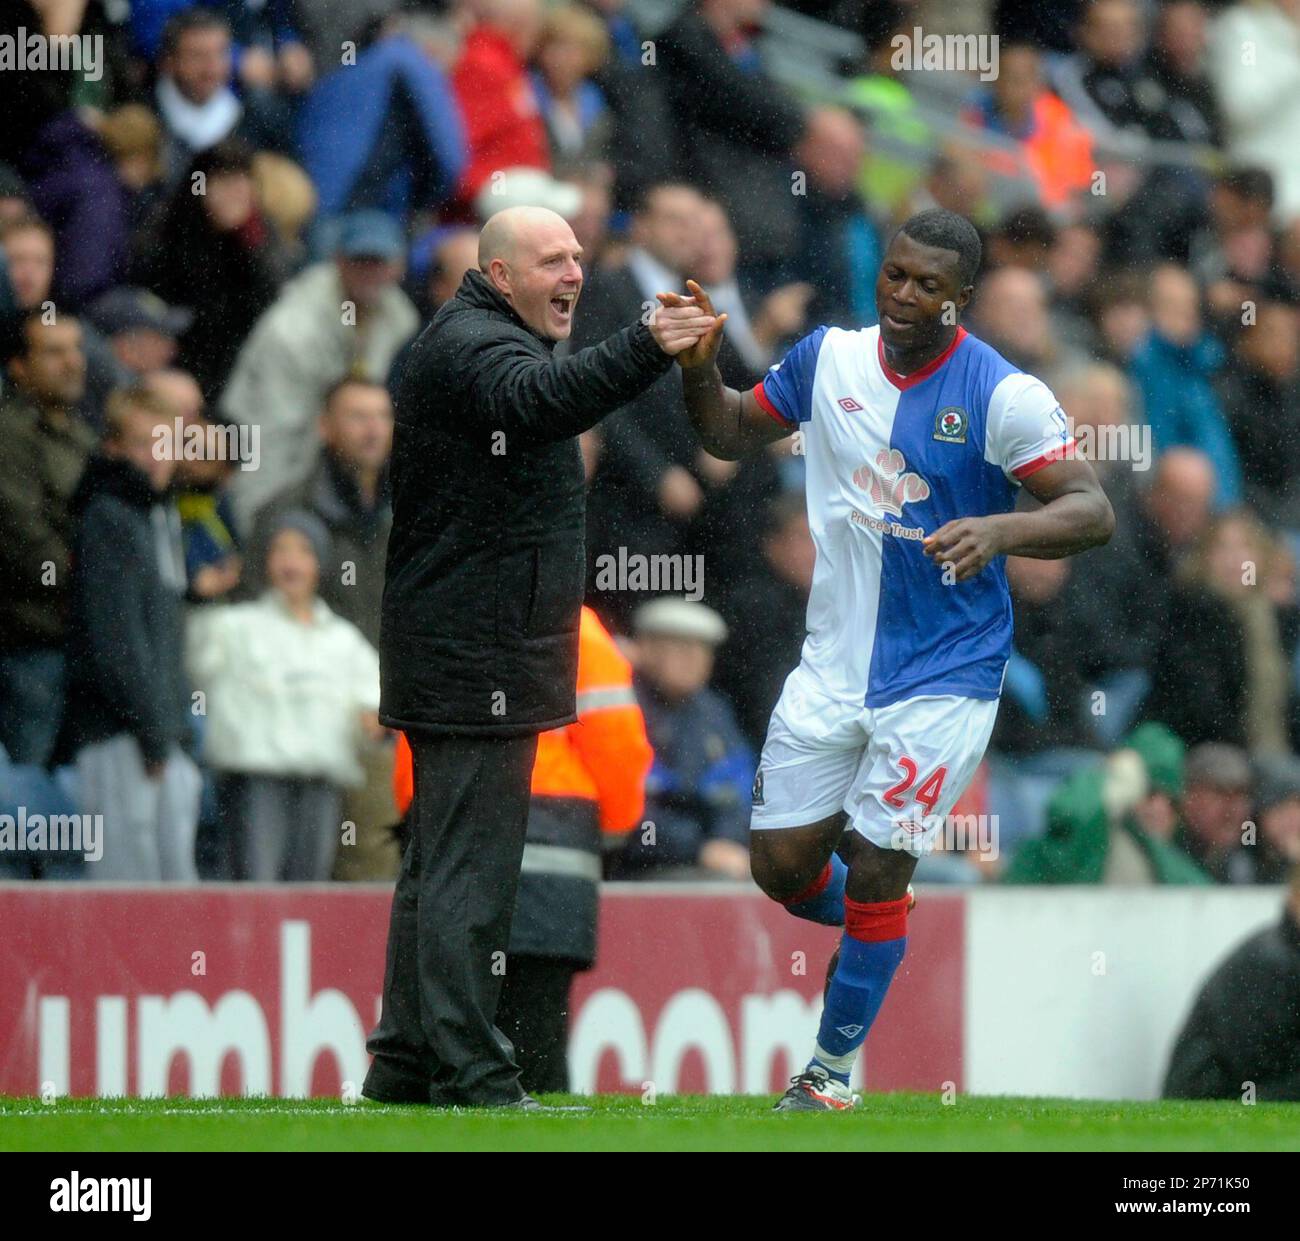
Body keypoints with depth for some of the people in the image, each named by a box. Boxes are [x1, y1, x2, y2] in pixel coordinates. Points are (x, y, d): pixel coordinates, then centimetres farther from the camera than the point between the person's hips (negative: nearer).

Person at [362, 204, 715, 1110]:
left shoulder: (491, 343, 21)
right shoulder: (472, 346, -14)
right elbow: (537, 398, -37)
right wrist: (645, 350, -49)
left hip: (466, 654, 11)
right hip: (476, 659, -11)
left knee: (441, 861, 15)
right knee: (471, 867, -12)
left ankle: (406, 1062, 21)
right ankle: (472, 1077, -14)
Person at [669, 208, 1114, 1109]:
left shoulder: (1004, 396, -15)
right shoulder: (829, 358, 1)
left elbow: (1093, 511, -19)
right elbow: (732, 434, 16)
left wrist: (998, 531, -37)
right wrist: (698, 368, -4)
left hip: (944, 673, -5)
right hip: (835, 664, 5)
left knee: (875, 870, -5)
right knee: (782, 865, 5)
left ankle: (833, 1069, 14)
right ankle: (874, 931, 39)